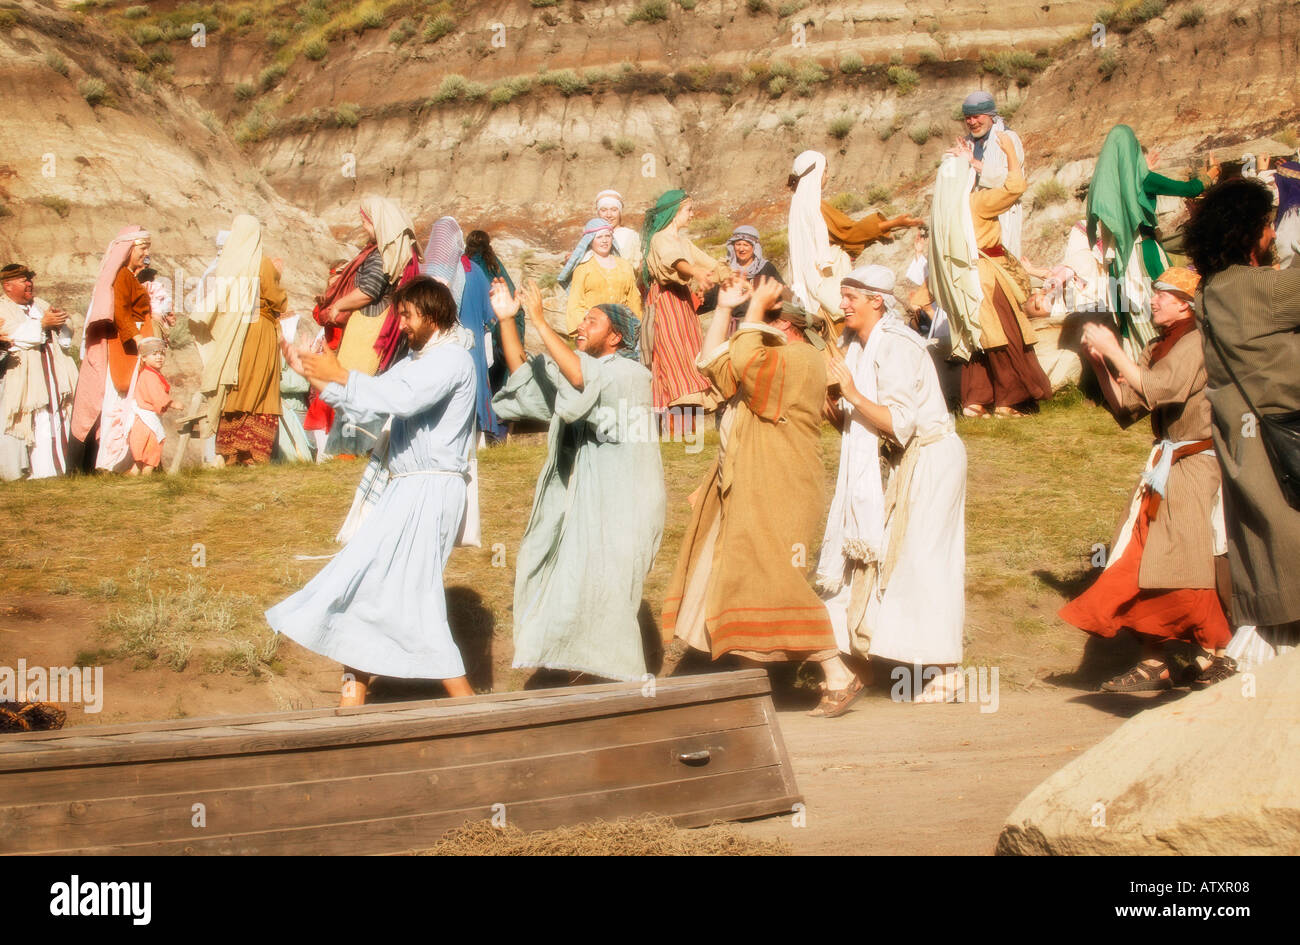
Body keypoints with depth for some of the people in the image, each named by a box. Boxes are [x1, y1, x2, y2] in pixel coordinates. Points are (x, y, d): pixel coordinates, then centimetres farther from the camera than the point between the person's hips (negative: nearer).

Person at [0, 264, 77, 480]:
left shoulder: (41, 305, 20)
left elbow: (66, 333, 17)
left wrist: (59, 323, -6)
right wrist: (42, 323, -20)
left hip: (54, 373, 6)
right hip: (26, 379, -6)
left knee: (59, 420, 2)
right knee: (40, 424, -11)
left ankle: (60, 466, 6)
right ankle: (42, 470, -8)